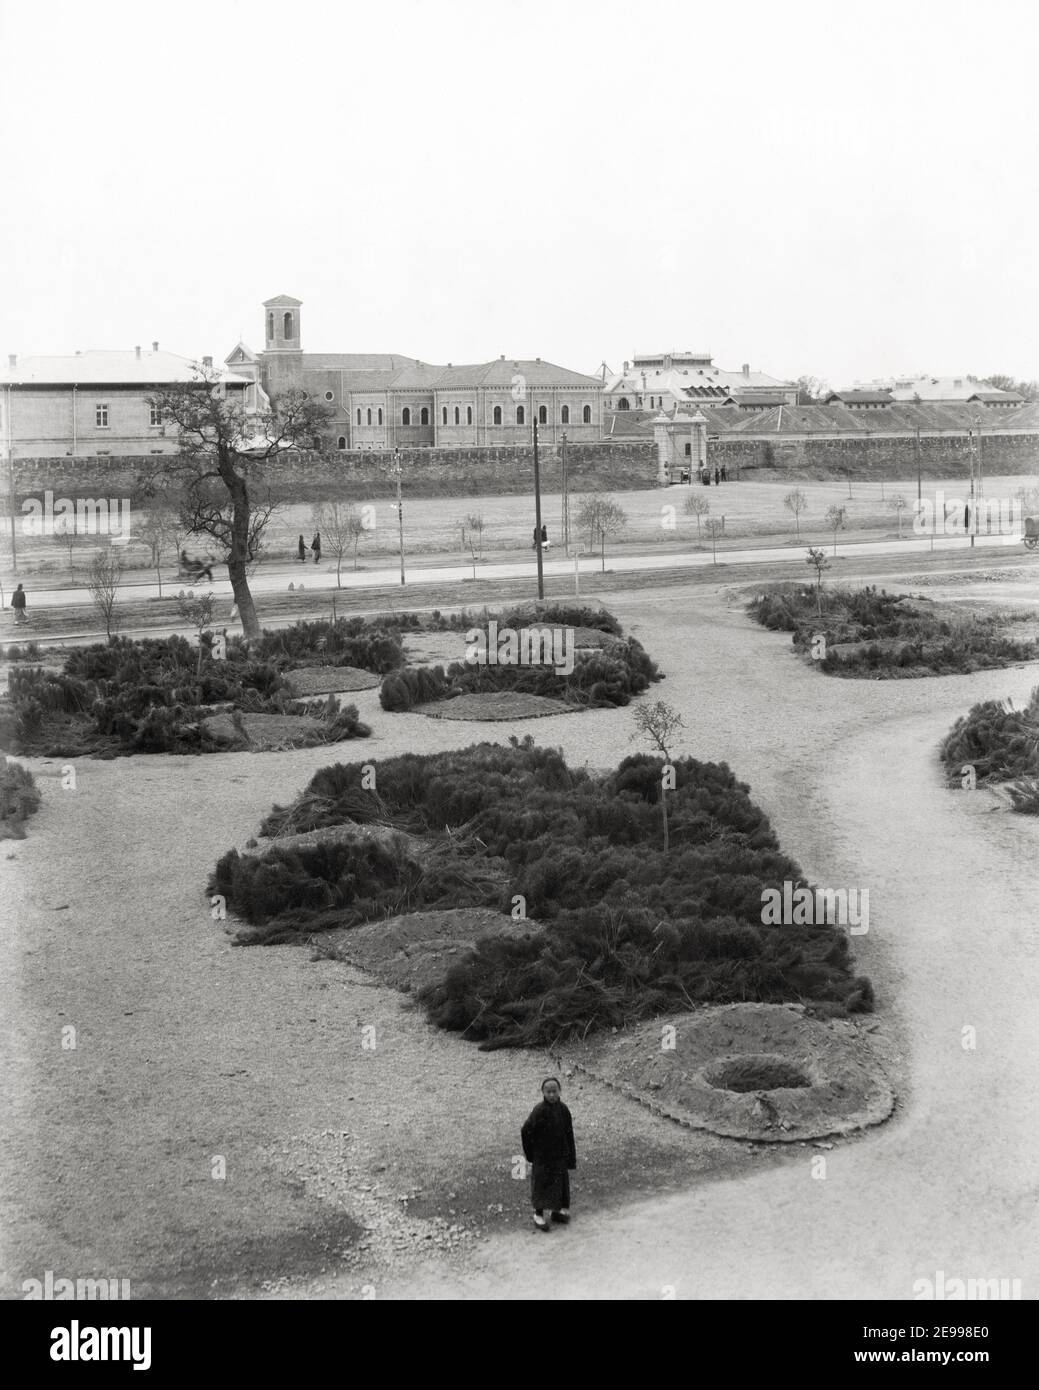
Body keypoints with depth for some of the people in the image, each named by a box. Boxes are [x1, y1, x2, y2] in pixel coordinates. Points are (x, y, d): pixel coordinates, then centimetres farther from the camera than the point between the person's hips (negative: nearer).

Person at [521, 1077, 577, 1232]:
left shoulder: (563, 1109, -5)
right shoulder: (539, 1111, -19)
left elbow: (569, 1135, 2)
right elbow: (525, 1132, -14)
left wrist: (571, 1158, 4)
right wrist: (530, 1154, -8)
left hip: (560, 1155, 4)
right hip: (542, 1156, -4)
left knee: (560, 1183, 13)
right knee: (541, 1183, 5)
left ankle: (557, 1211, 31)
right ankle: (539, 1215, 17)